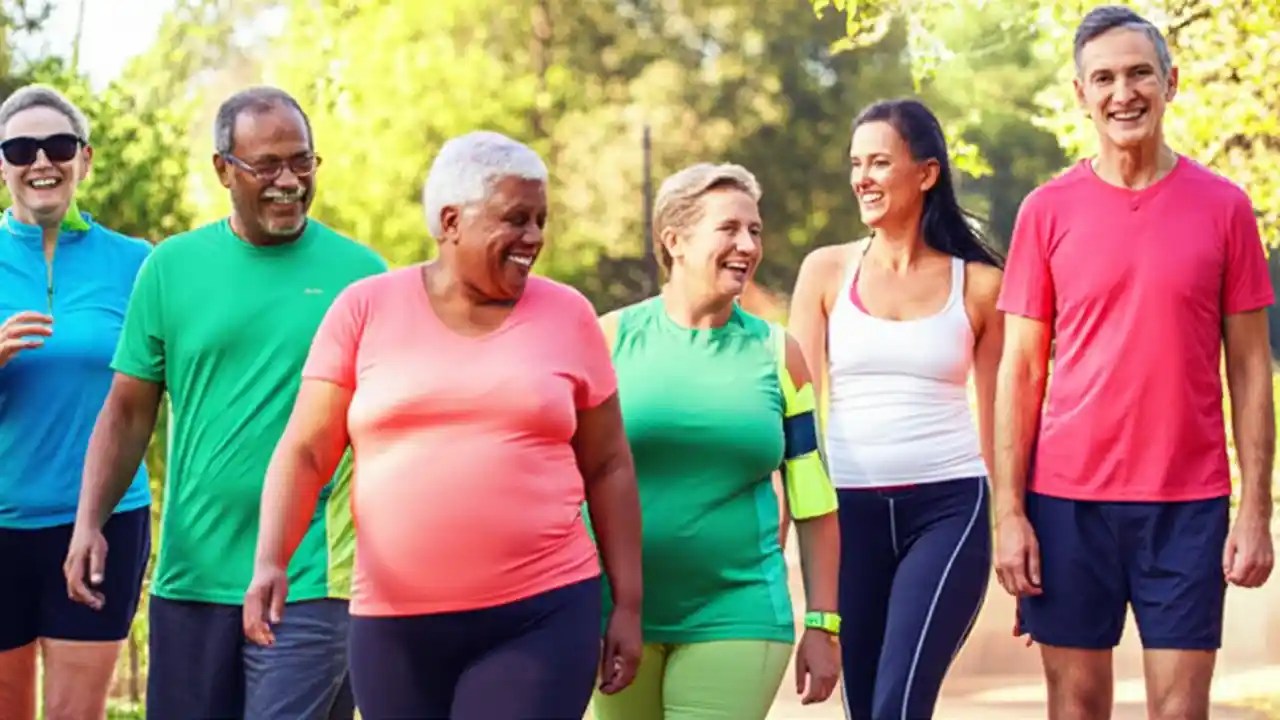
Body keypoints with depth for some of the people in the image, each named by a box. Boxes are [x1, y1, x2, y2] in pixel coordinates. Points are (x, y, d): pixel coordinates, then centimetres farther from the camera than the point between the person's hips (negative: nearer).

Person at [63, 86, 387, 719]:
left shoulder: (359, 273, 1)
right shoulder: (171, 267, 5)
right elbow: (128, 412, 8)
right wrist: (88, 523, -4)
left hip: (311, 582, -2)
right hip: (192, 573, 3)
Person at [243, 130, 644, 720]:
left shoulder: (567, 315, 4)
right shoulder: (366, 309, 2)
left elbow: (607, 467, 9)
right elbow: (305, 454, 2)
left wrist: (627, 604, 7)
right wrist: (270, 560, -14)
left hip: (541, 616, -1)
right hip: (394, 624, 1)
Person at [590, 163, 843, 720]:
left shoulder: (776, 354, 4)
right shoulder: (612, 339, 0)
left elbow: (814, 500, 6)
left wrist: (822, 623, 2)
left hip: (735, 616, 0)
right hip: (616, 612, 0)